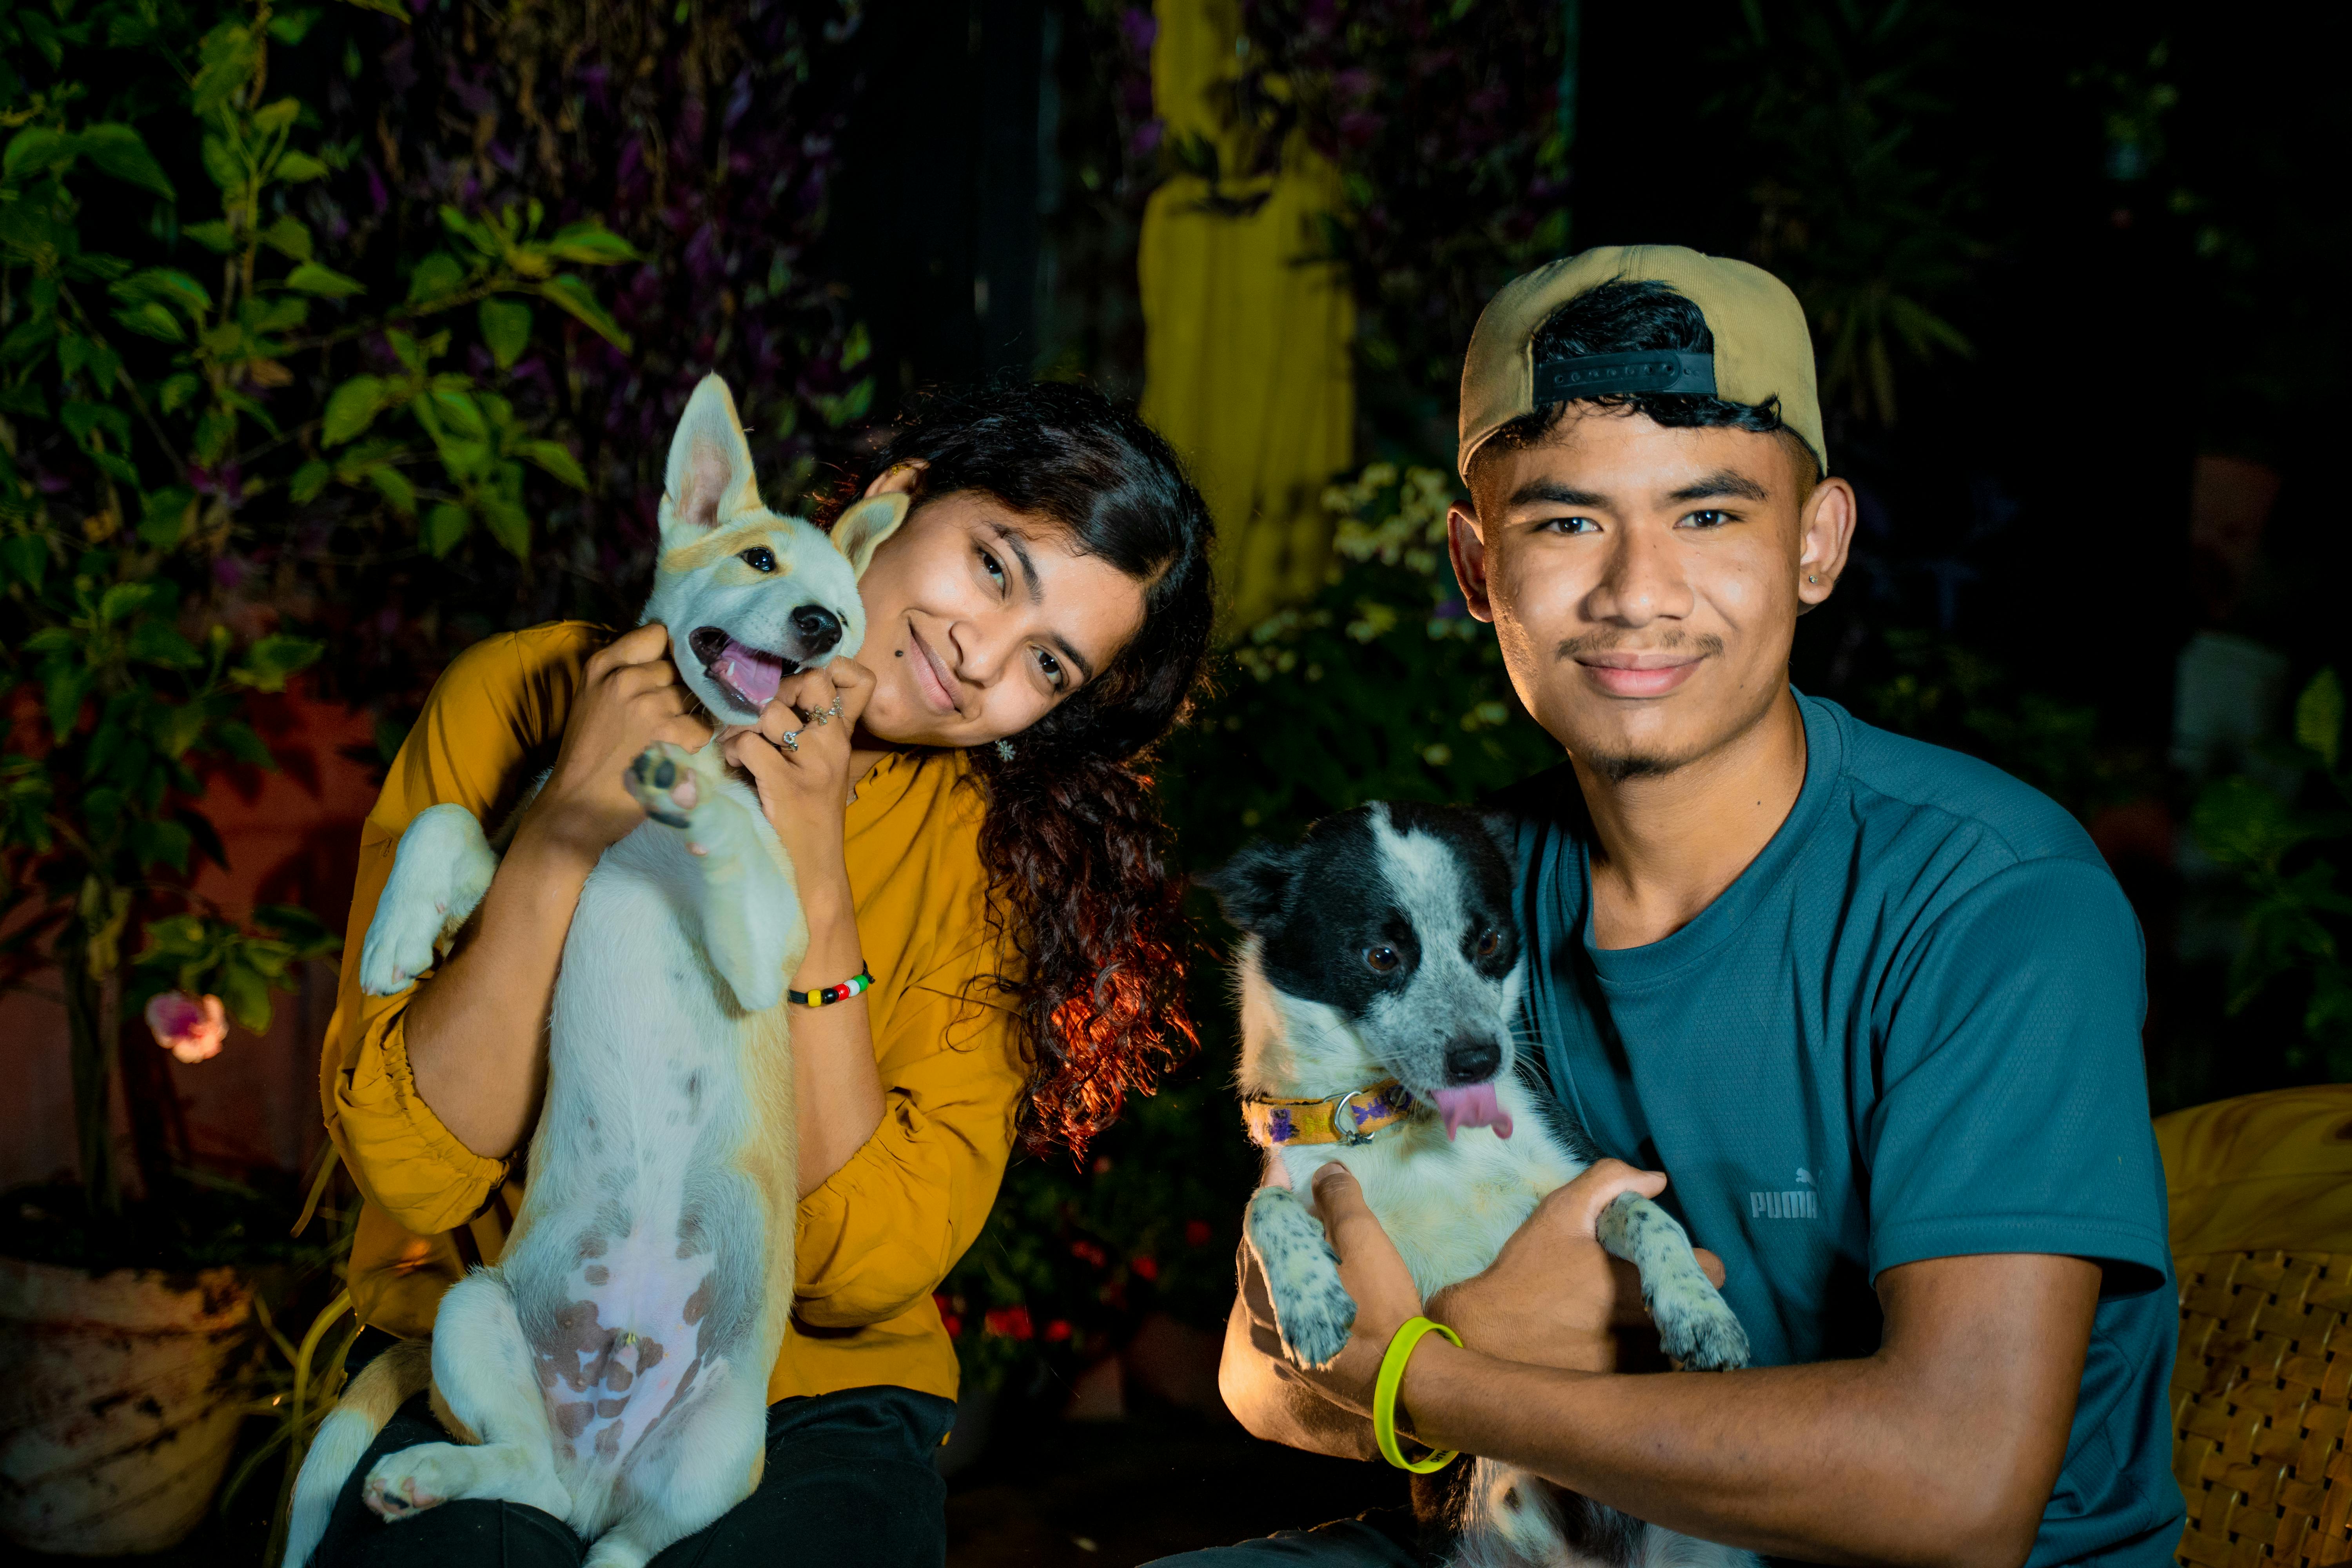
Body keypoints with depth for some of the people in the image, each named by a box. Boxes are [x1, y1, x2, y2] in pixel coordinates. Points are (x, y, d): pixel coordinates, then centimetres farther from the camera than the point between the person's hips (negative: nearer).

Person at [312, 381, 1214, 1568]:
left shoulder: (997, 845, -4)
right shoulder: (521, 701, -7)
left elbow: (866, 1271, -12)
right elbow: (411, 1174, -12)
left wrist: (814, 900, -21)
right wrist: (564, 833, -23)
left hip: (809, 1395, 1)